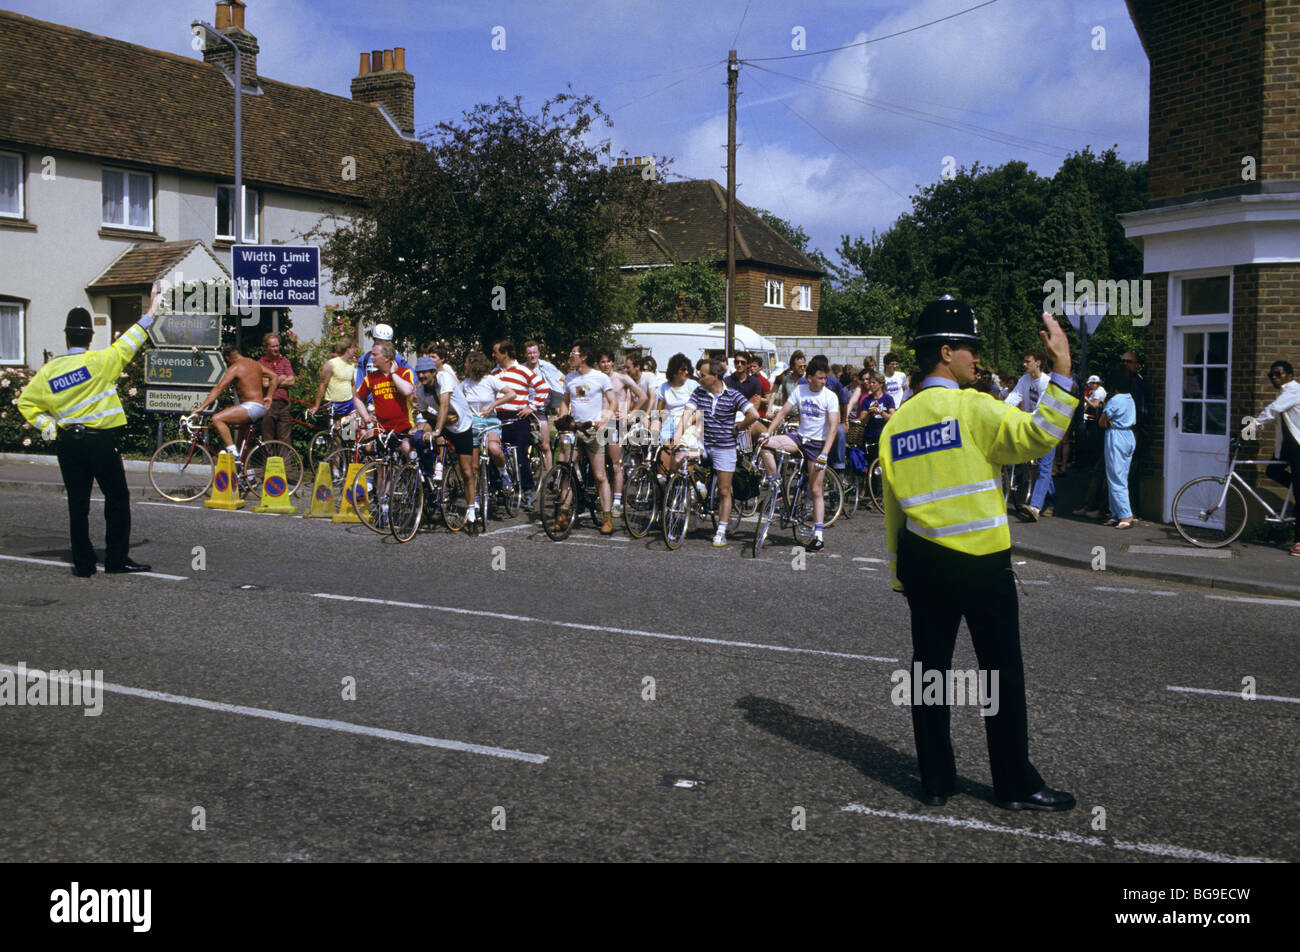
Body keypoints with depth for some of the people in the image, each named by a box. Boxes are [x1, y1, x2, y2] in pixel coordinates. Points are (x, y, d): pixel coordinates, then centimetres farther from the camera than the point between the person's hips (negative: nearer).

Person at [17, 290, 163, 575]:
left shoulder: (49, 369, 3)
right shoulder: (100, 362, -10)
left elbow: (26, 402, 6)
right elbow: (128, 343, -4)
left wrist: (48, 427, 10)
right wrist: (150, 312, 4)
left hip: (67, 442, 4)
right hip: (101, 441, -4)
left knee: (77, 503, 8)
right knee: (117, 498, 6)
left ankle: (83, 563, 10)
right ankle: (117, 559, 5)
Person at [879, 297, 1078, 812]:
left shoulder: (897, 422, 6)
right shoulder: (971, 407, -12)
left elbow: (893, 508, 10)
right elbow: (1035, 436, -27)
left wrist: (900, 574, 17)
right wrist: (1062, 370, -24)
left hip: (922, 563, 6)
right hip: (981, 563, -6)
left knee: (930, 668, 11)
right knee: (1002, 674, 5)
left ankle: (936, 780, 19)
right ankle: (1016, 785, 14)